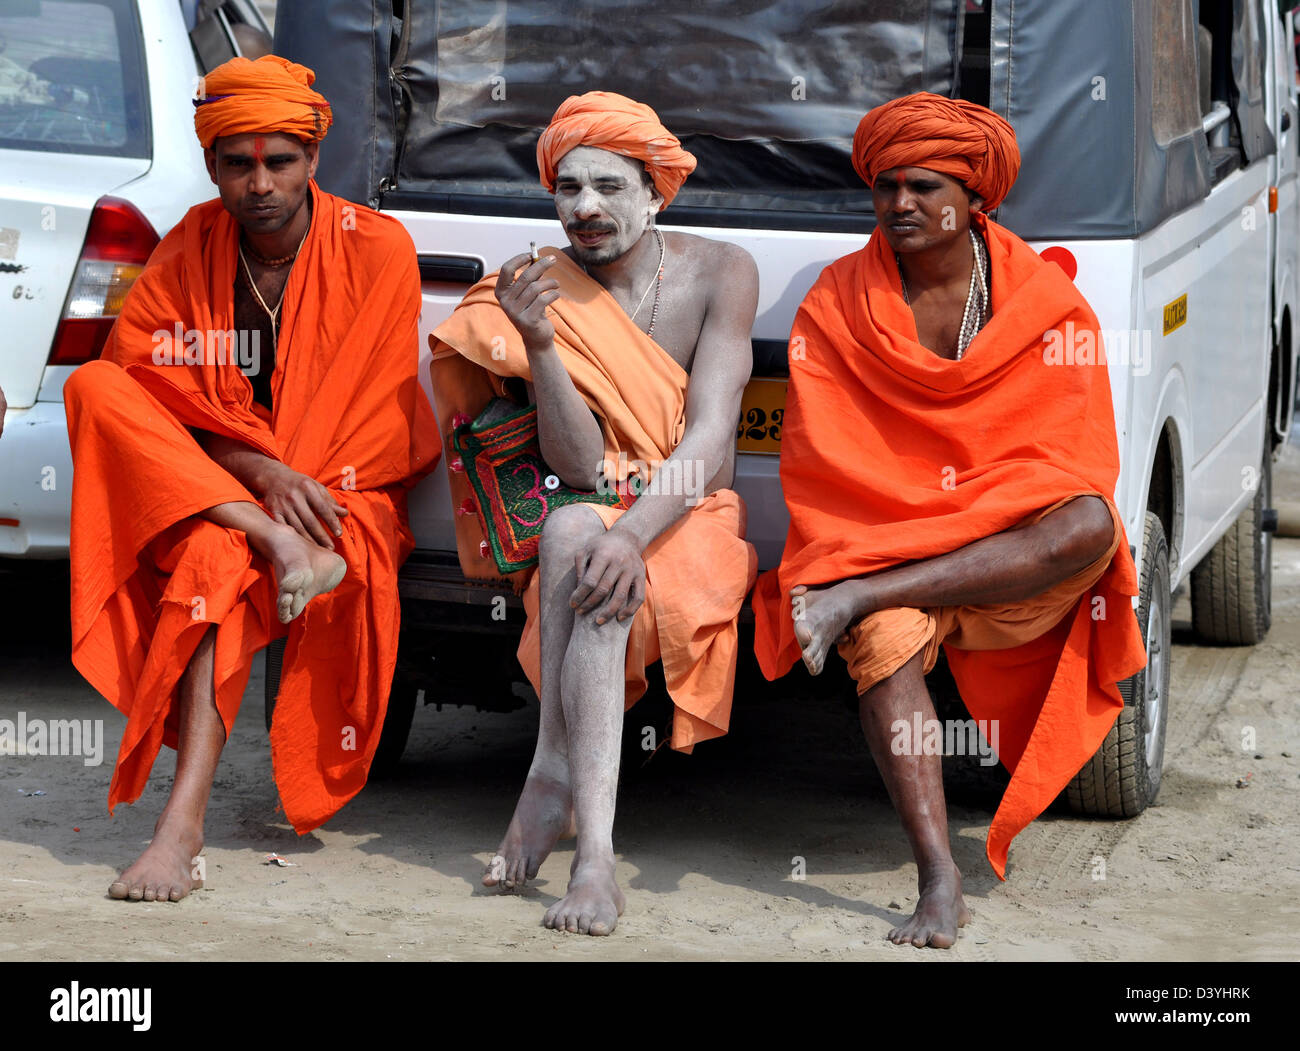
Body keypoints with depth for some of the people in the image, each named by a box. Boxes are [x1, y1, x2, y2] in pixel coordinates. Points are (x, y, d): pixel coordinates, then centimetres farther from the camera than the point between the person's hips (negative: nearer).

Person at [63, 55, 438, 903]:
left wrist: (292, 483, -21)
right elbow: (153, 392, -8)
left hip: (342, 491, -4)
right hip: (198, 479, 4)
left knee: (215, 558, -36)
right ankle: (283, 547, -33)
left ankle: (186, 818, -46)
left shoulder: (378, 249, -6)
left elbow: (378, 414, -8)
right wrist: (258, 472, -24)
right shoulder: (190, 252, 2)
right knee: (94, 387, -22)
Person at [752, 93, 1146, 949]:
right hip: (881, 542, -1)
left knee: (1092, 526, -32)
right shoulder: (838, 304, 4)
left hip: (1013, 553, 1)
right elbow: (817, 462, 2)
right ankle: (939, 879, -41)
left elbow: (1077, 461, 0)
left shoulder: (1043, 301, 4)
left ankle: (850, 598, -33)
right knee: (883, 639, -34)